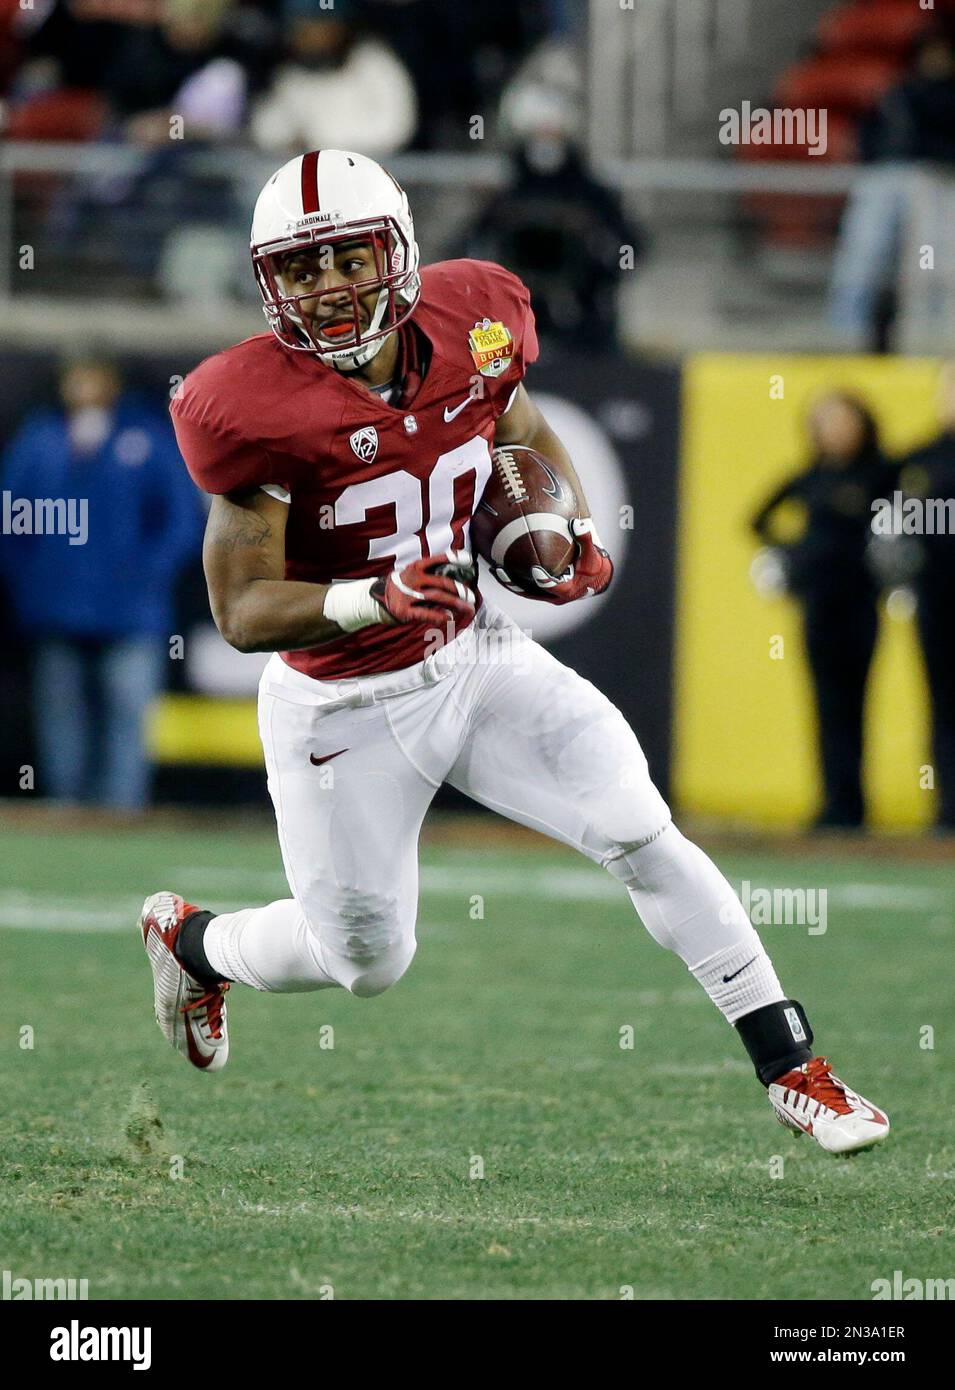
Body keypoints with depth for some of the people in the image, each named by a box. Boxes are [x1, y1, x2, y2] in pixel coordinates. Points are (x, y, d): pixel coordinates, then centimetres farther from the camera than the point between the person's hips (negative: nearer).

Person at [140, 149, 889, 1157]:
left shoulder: (470, 327, -10)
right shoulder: (254, 410, -25)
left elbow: (530, 442, 12)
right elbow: (243, 612, -22)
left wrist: (576, 541, -7)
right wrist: (374, 599, -38)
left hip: (474, 658, 4)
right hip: (347, 712, -4)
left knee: (643, 837, -10)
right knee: (363, 962, 12)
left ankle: (788, 1069, 0)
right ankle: (189, 940, 44)